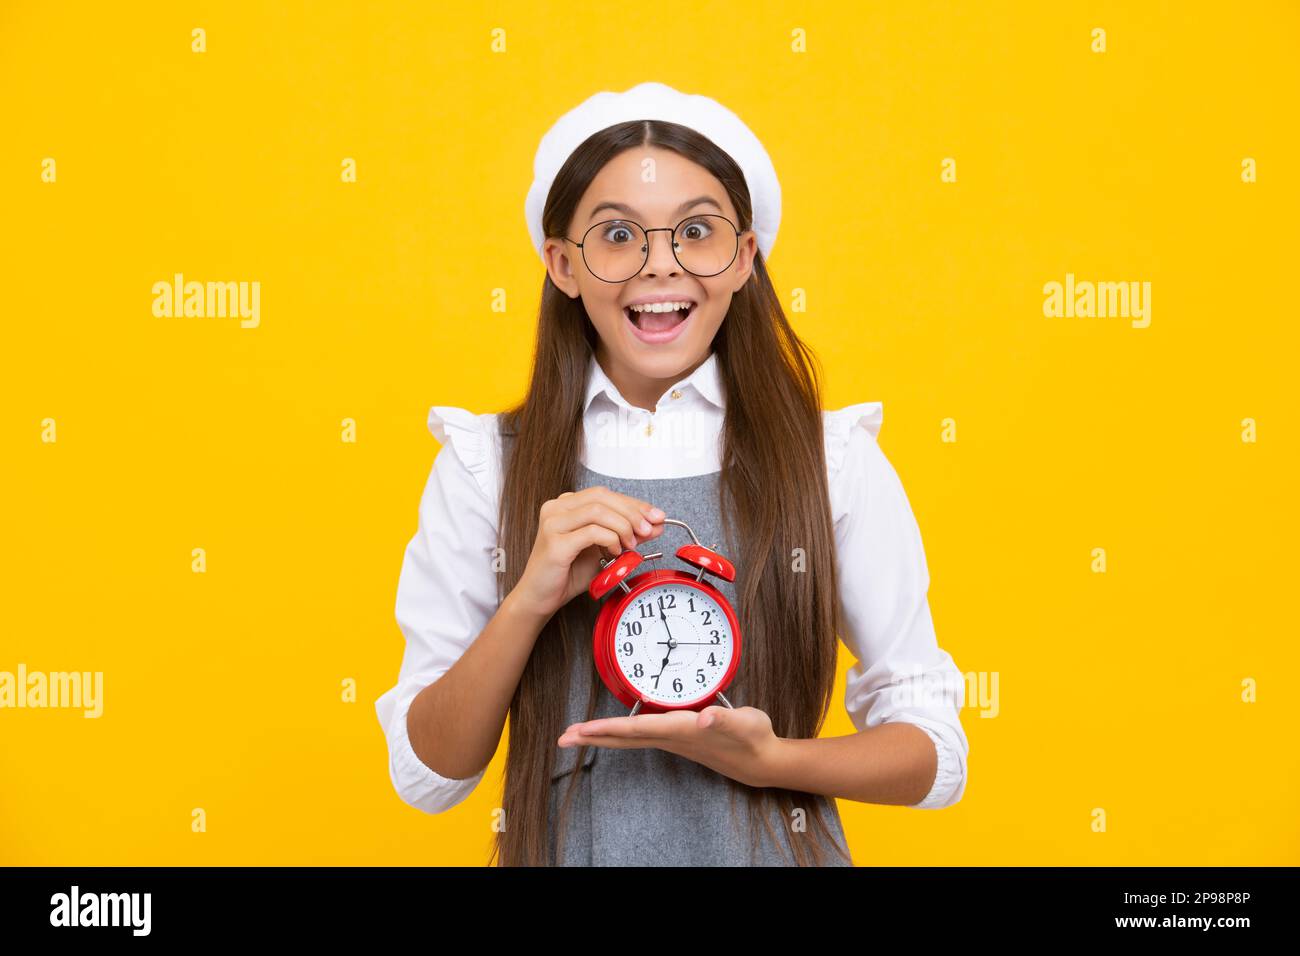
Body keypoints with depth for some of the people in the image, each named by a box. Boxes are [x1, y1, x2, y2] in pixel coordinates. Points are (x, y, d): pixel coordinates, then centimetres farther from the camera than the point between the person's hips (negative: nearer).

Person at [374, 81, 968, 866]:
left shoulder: (836, 459, -7)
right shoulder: (484, 468, -6)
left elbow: (935, 754, -4)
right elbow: (425, 776, -6)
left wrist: (769, 760, -21)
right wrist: (529, 600, -20)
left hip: (772, 846, 0)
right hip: (563, 847, 1)